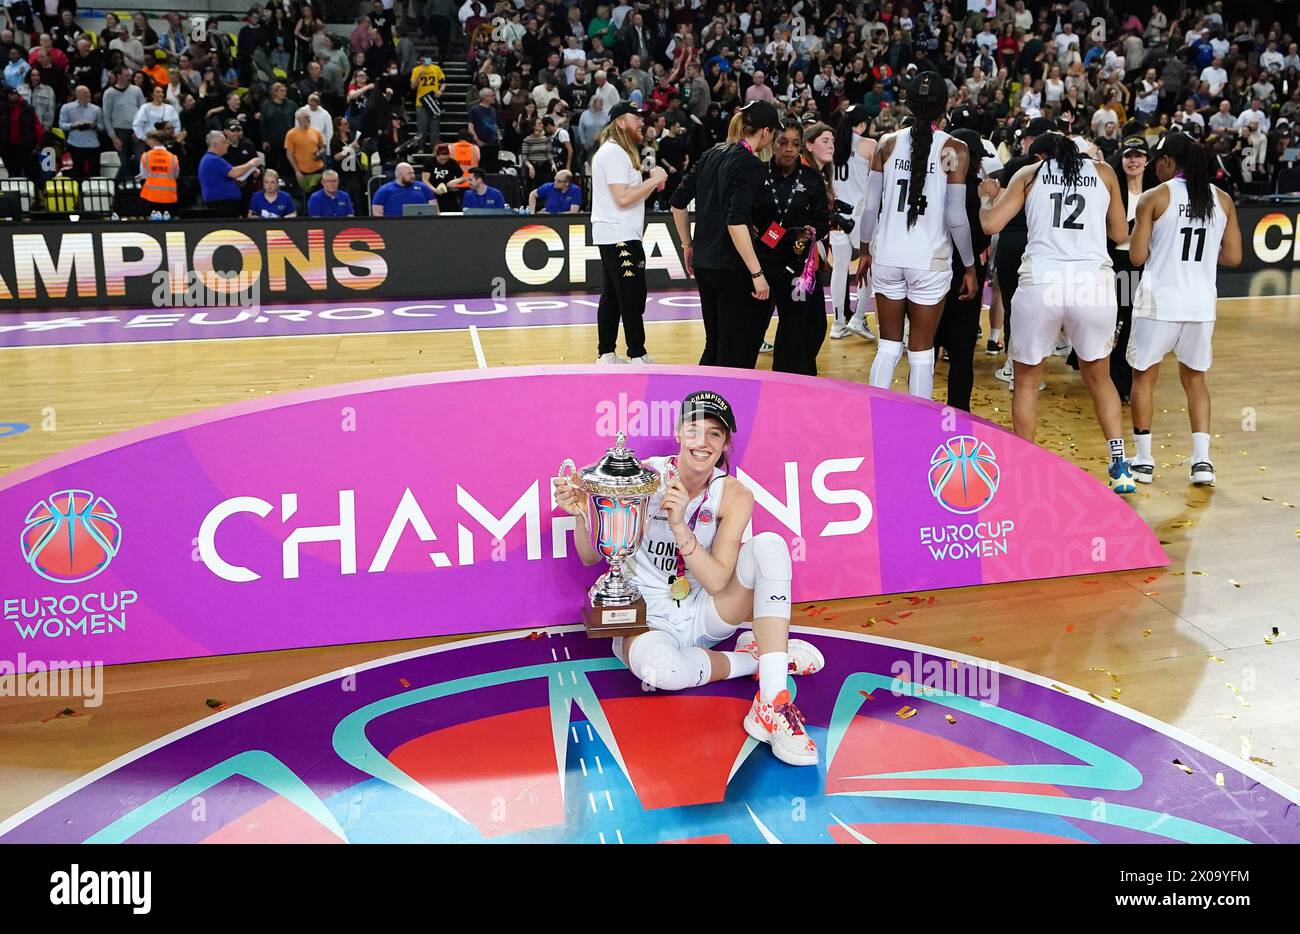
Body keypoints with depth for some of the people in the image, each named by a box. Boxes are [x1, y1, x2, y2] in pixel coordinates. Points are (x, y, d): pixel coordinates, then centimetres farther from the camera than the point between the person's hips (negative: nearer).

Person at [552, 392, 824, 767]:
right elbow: (592, 557, -3)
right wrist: (580, 513, -23)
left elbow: (717, 583, -15)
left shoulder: (733, 494, -6)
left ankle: (771, 705, -33)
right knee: (654, 665, -41)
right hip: (648, 621, -2)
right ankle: (753, 660, -10)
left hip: (703, 615, 3)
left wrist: (679, 528, -28)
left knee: (769, 545, -24)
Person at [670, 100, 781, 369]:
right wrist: (757, 273, -23)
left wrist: (688, 245, 21)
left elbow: (678, 202, 12)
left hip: (703, 264, 8)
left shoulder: (712, 154, 9)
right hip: (731, 268, -8)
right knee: (735, 352, 2)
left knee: (714, 345, 18)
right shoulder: (752, 167, -13)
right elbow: (736, 222, -24)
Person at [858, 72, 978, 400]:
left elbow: (871, 206, 3)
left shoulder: (888, 143, 3)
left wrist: (866, 249, 17)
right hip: (929, 261, -3)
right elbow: (956, 218, -8)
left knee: (888, 346, 14)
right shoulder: (954, 150, -5)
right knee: (921, 351, 6)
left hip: (887, 256, 3)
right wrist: (969, 266, 2)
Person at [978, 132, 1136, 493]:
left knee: (1027, 380, 17)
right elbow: (1120, 234, 21)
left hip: (1041, 282, -1)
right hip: (1095, 283, 2)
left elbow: (991, 224, 4)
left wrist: (986, 196, 24)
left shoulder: (1029, 173, 12)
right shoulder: (1103, 172, 16)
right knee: (1099, 377, 21)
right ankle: (1120, 467, 15)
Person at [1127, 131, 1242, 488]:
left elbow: (1137, 256, -8)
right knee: (1195, 378, 17)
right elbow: (1232, 257, 6)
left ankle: (1144, 459, 15)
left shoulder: (1154, 197, -7)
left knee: (1144, 375, 12)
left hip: (1160, 301, -4)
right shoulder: (1222, 199, 5)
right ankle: (1202, 459, 8)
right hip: (1201, 304, 4)